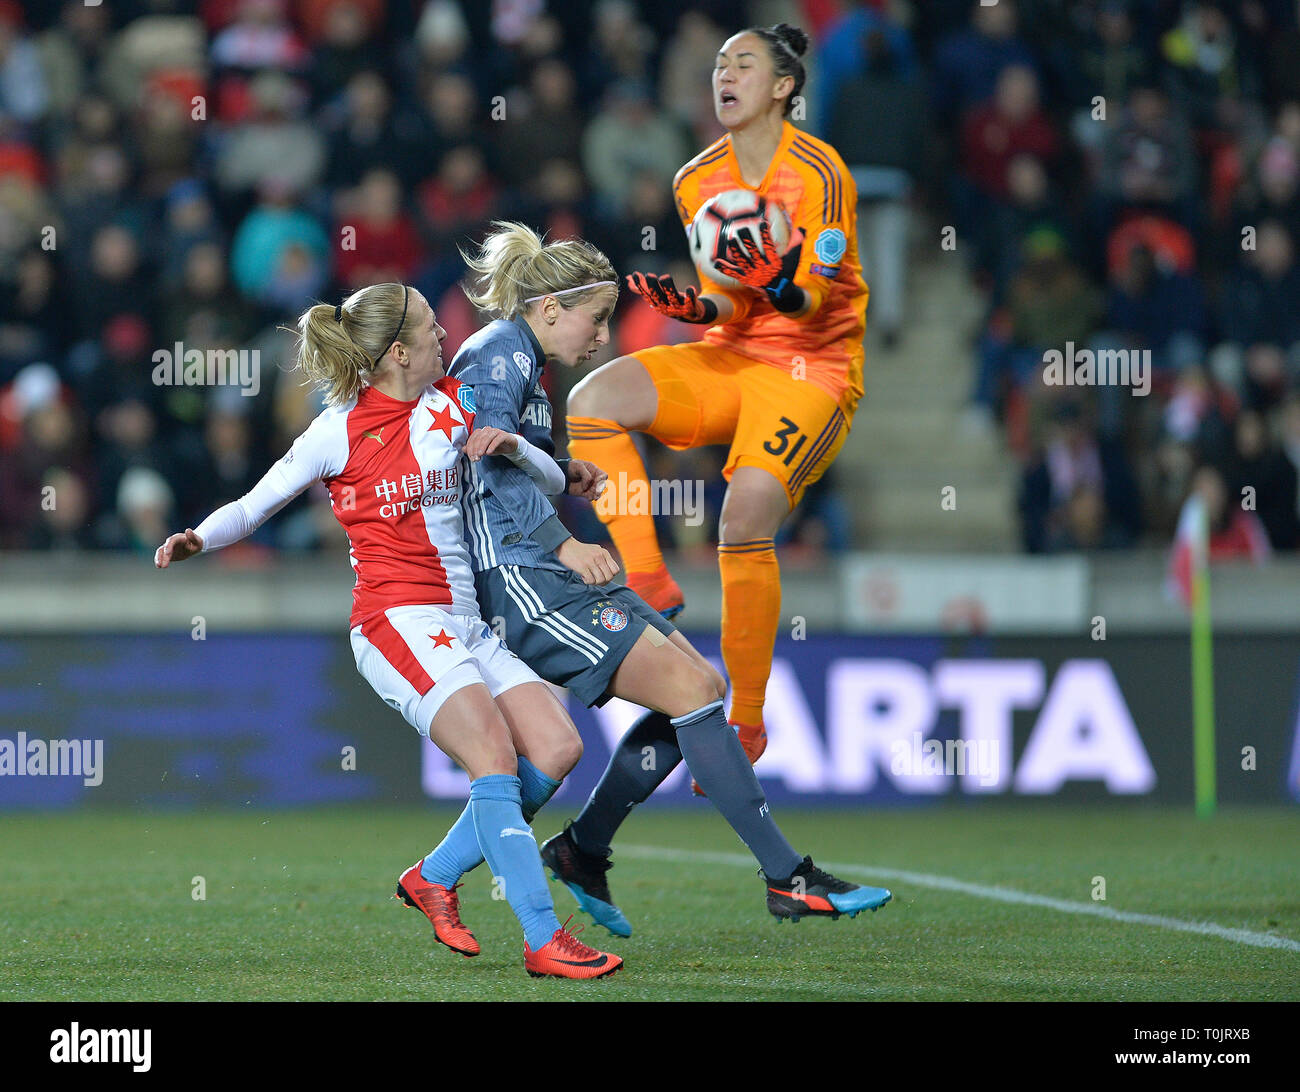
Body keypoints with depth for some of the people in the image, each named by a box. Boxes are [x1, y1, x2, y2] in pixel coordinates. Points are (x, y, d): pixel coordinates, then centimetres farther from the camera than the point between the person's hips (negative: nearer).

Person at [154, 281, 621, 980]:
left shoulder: (453, 405, 12)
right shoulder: (339, 430, -4)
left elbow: (552, 480, 16)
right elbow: (254, 506, 3)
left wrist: (511, 446, -6)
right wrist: (196, 540, -17)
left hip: (463, 621, 7)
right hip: (398, 620, -7)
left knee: (556, 745, -7)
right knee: (493, 753, -23)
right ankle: (542, 939, -27)